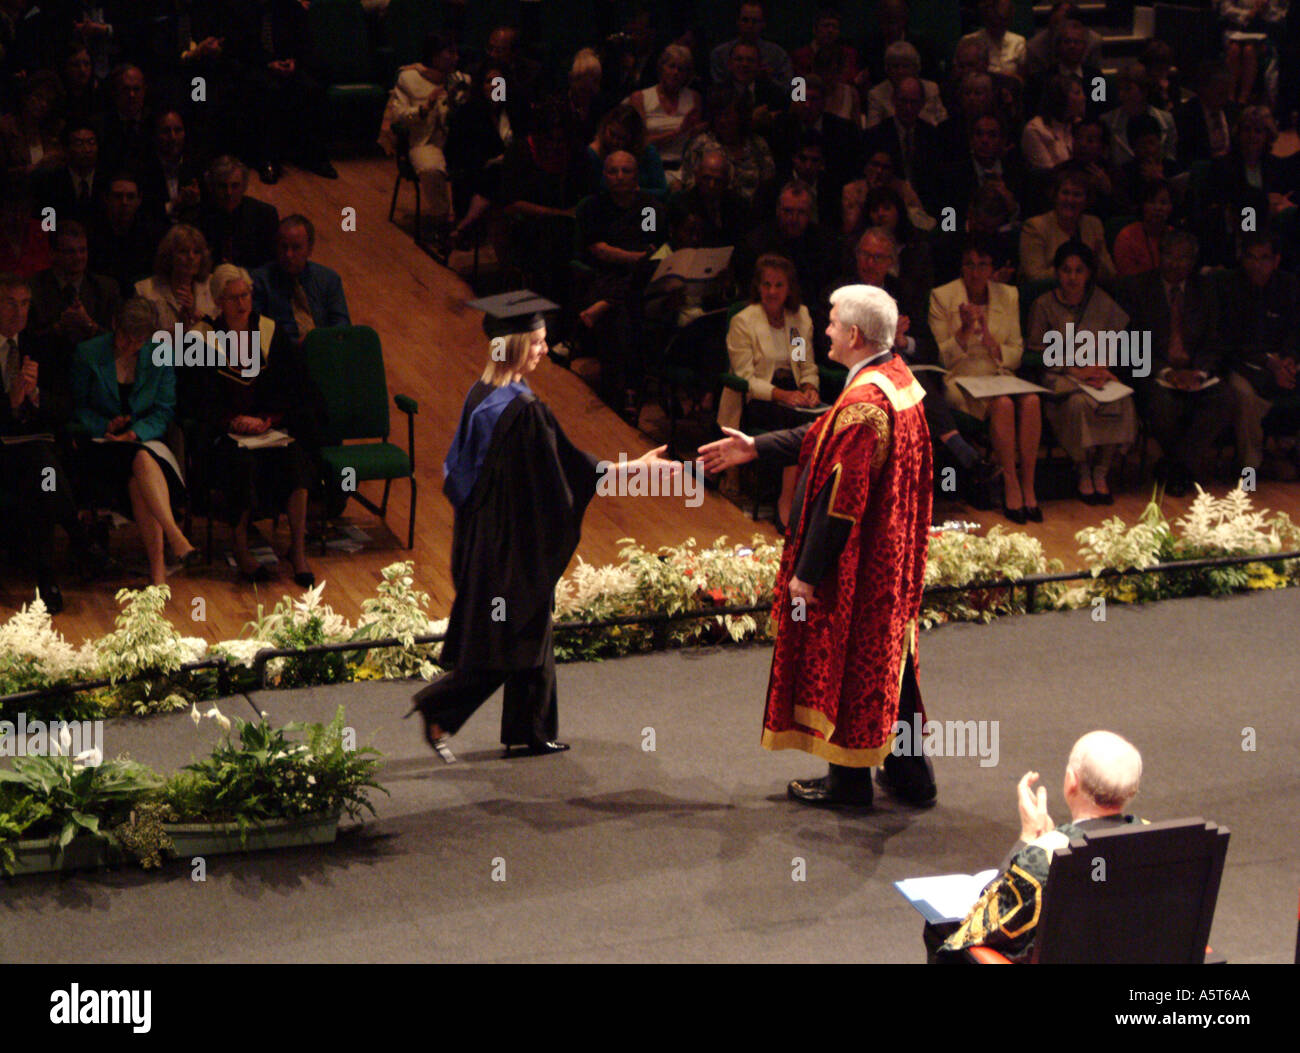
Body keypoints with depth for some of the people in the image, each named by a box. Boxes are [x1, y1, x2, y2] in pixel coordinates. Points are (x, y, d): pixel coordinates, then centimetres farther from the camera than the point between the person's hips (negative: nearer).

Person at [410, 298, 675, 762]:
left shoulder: (479, 395, 4)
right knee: (516, 634, 1)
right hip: (517, 539, -9)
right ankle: (439, 708, -1)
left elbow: (460, 466, 12)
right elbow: (569, 465, -19)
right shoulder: (524, 409, -22)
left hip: (482, 531, 9)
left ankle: (530, 732, 23)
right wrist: (635, 467, -12)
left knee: (527, 631, 16)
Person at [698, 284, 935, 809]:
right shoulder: (896, 378, 4)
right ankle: (909, 772, 26)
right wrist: (755, 448, 18)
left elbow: (840, 500, -25)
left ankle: (848, 779, 18)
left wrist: (807, 571, -19)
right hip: (892, 555, 9)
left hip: (854, 564, -9)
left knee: (843, 662, 5)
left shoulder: (863, 403, -26)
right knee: (887, 655, 18)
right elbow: (823, 437, 15)